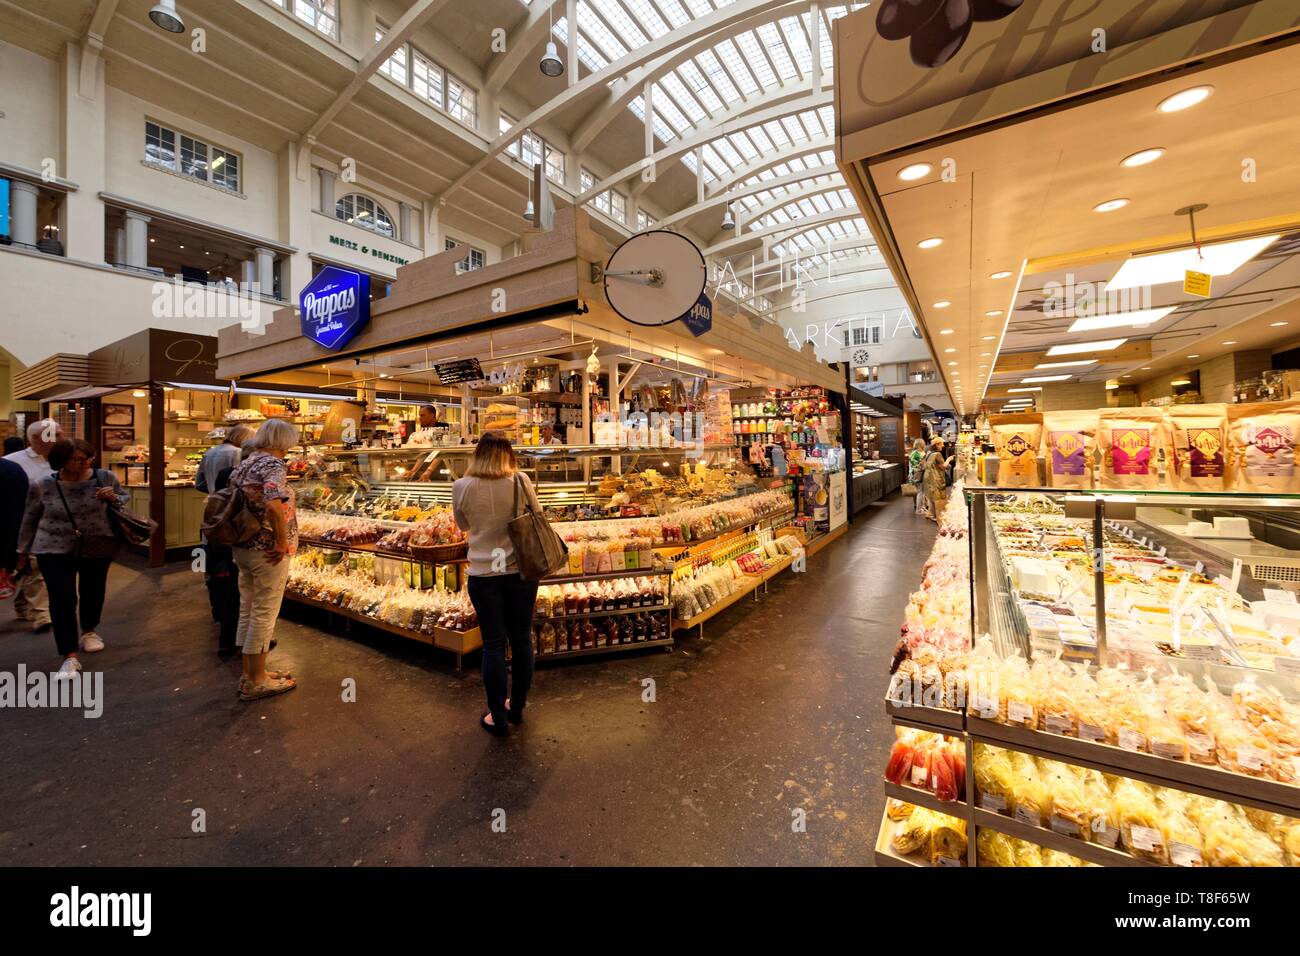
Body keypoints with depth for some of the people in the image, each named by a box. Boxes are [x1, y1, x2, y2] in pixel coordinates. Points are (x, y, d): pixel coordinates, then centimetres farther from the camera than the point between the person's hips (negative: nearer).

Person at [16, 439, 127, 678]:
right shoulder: (42, 486, -6)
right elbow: (30, 520, 7)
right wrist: (23, 549, 14)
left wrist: (113, 498, -16)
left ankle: (88, 631, 43)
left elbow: (124, 498, 8)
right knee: (62, 600, -7)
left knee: (93, 593, 14)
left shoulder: (105, 477, -6)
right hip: (54, 550, -1)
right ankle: (70, 657, -1)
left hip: (98, 548, 1)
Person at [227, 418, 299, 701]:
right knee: (264, 615, 3)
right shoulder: (273, 465, -17)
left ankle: (250, 673, 31)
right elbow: (274, 505, -34)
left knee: (248, 611, 17)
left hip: (243, 548, 9)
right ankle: (256, 682, 15)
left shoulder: (244, 464, 11)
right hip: (267, 552, -9)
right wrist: (282, 542, -23)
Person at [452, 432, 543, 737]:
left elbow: (463, 524, 9)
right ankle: (517, 707, 32)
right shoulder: (520, 481, -10)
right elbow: (538, 516, 4)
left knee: (494, 644, 10)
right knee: (521, 639, 15)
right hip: (521, 571, 1)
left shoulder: (462, 487, -8)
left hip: (484, 575, 0)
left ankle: (497, 718, 23)